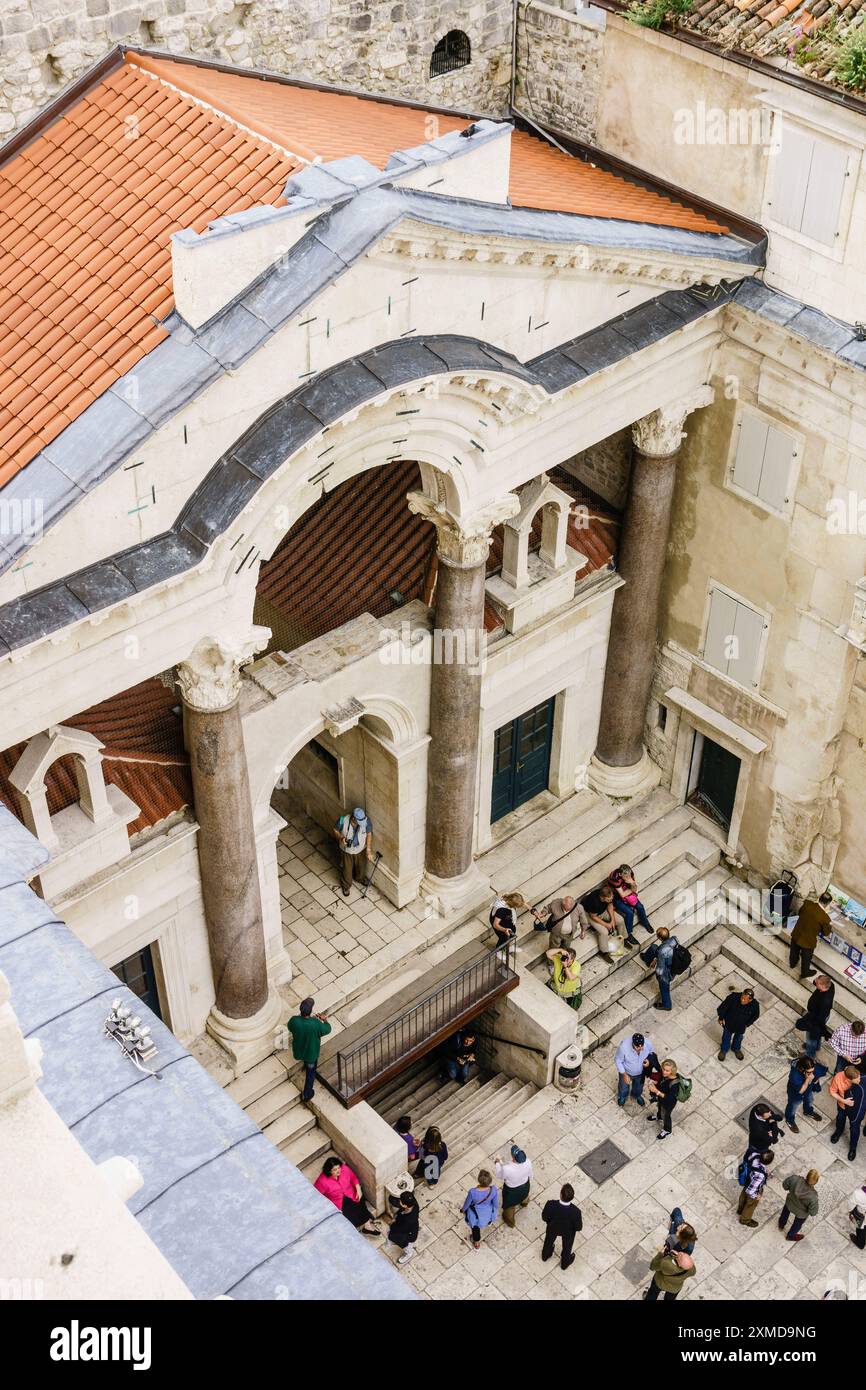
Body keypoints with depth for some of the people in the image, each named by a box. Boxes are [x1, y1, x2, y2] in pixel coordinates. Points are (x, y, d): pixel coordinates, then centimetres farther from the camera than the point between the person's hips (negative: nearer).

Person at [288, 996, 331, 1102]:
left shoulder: (294, 1020, -30)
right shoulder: (316, 1024, -38)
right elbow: (327, 1030, -15)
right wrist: (325, 1020, 6)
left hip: (298, 1052, 2)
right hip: (311, 1053, -2)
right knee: (311, 1073, 25)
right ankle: (306, 1094, 39)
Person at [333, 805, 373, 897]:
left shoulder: (366, 821, -31)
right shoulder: (343, 820, -34)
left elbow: (369, 834, -14)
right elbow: (335, 831, -14)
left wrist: (369, 850, -14)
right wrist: (341, 838, -34)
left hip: (360, 850, 2)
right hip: (346, 850, -2)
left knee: (360, 866, 29)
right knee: (346, 869, 22)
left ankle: (359, 879, 63)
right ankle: (346, 886, 51)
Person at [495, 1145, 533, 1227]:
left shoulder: (506, 1169, -43)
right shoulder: (528, 1162, -33)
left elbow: (500, 1176, -18)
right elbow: (530, 1175, -10)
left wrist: (498, 1162, -5)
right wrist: (529, 1182, 13)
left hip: (511, 1190, -3)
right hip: (525, 1186, 3)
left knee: (509, 1205, 30)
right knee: (523, 1194, 40)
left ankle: (510, 1220, 58)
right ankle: (524, 1202, 74)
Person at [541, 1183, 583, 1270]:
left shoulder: (550, 1204, -40)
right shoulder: (575, 1211, -42)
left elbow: (544, 1218, -19)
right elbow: (579, 1227, -23)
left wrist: (551, 1221, 4)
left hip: (553, 1228, 1)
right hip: (568, 1232, -1)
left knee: (549, 1240, 35)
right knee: (567, 1246, 33)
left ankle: (545, 1255, 64)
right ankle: (564, 1263, 60)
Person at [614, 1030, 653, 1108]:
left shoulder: (648, 1043, -33)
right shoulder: (624, 1046, -42)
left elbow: (651, 1053, -7)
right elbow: (618, 1061, -23)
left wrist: (648, 1060, -27)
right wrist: (624, 1074, -25)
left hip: (640, 1073, 2)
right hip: (626, 1072, -2)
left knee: (639, 1087, 33)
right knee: (624, 1088, 29)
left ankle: (637, 1096, 67)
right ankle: (622, 1096, 64)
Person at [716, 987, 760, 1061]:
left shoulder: (755, 1005, -34)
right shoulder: (733, 997, -39)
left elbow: (755, 1015, -9)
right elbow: (723, 1006, -20)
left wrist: (747, 1024, 2)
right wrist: (721, 1018, -6)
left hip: (741, 1026, 1)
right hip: (729, 1023, -1)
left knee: (739, 1037, 31)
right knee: (727, 1036, 27)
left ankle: (736, 1049, 63)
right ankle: (724, 1050, 57)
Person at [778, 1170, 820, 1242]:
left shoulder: (795, 1179, -38)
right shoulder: (813, 1197, -43)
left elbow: (785, 1185, -16)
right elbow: (813, 1212, -28)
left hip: (789, 1203, 2)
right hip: (801, 1213, -2)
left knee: (785, 1212, 39)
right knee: (797, 1224, 33)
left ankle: (781, 1225, 69)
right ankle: (790, 1236, 63)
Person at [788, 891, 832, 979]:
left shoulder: (807, 903, -21)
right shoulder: (825, 918, -32)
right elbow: (826, 933, -13)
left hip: (796, 935, 4)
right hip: (808, 941, -4)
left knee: (794, 951, 34)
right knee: (806, 958, 27)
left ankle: (793, 963, 63)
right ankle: (804, 973, 53)